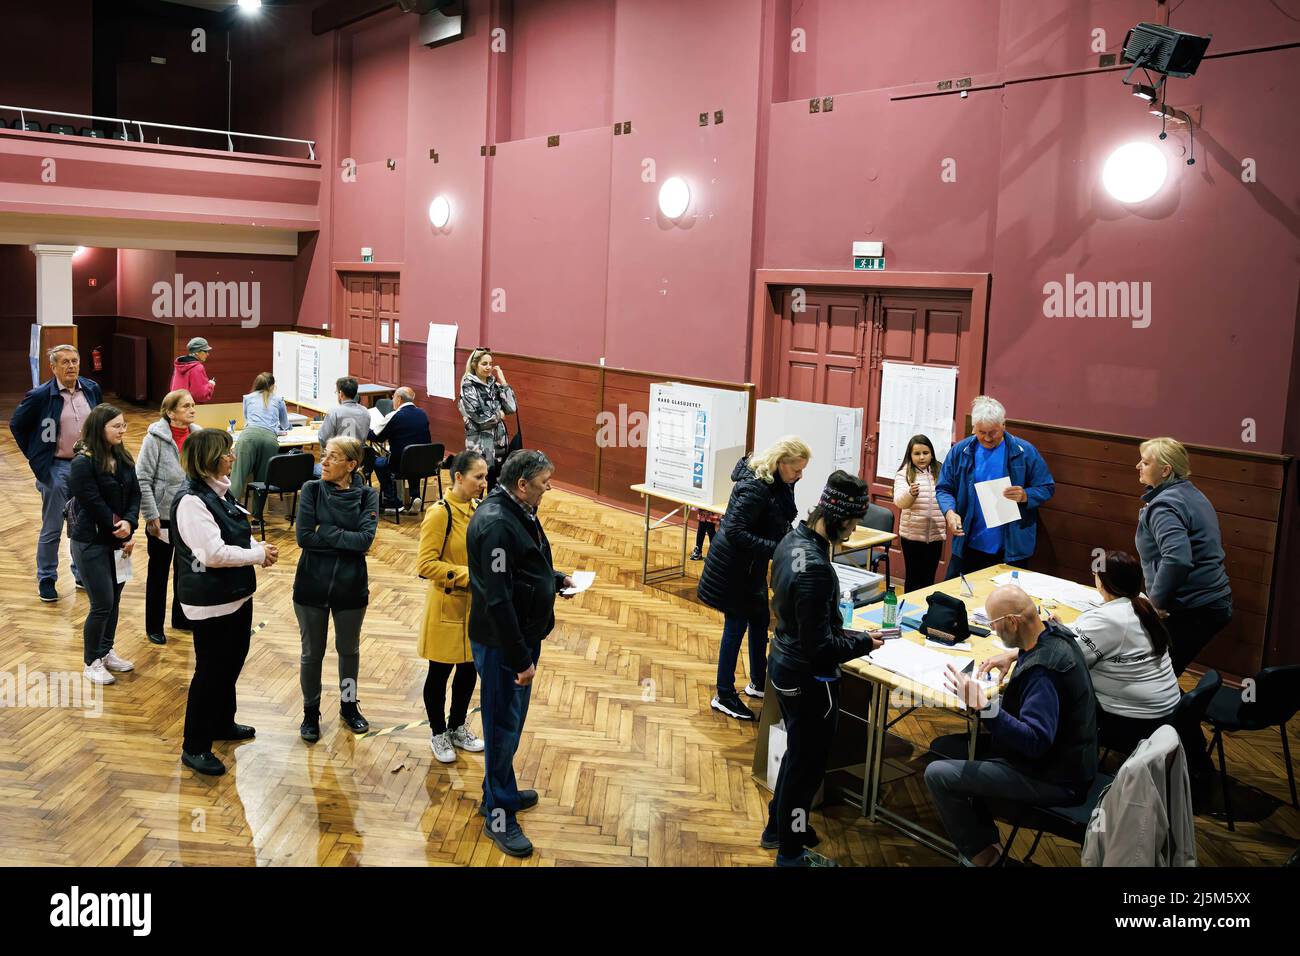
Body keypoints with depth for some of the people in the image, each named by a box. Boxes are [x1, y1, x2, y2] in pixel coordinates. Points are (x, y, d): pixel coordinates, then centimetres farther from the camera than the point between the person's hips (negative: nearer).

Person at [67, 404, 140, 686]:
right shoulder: (83, 463, -17)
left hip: (117, 539, 6)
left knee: (114, 599, 13)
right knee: (102, 604, -2)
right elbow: (94, 504, -18)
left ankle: (106, 652, 31)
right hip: (91, 542, -6)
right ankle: (92, 662, 15)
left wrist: (129, 523, -15)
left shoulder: (123, 458, 3)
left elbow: (135, 494, 2)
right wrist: (121, 532, -11)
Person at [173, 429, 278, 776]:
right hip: (210, 602, -9)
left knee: (232, 663, 22)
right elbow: (214, 553, -28)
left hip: (237, 594, 9)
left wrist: (258, 547, -6)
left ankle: (222, 723, 42)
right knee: (210, 671, 2)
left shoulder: (221, 491, 6)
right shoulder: (191, 502, -22)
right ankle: (195, 747, 16)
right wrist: (260, 555, -19)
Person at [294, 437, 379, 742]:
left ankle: (349, 705, 38)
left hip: (350, 585, 1)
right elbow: (304, 537, -16)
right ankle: (311, 712, 30)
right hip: (312, 583, 0)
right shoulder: (311, 490, -6)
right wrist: (344, 538, -16)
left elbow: (365, 539, -19)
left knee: (349, 649, 17)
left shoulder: (367, 495, -6)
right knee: (312, 652, 12)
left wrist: (325, 532, -17)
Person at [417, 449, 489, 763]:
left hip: (474, 606, 7)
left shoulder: (477, 510, 4)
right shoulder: (439, 514, -19)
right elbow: (426, 565, -22)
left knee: (468, 669, 17)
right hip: (446, 607, -7)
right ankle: (438, 734, 28)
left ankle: (457, 728, 36)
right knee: (440, 672, 10)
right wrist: (469, 575, -24)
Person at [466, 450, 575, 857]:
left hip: (523, 636, 10)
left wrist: (555, 578, 8)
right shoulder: (496, 524, -26)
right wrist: (520, 659, -25)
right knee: (504, 728, 3)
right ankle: (499, 817, 18)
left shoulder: (519, 511, 5)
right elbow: (497, 599, -28)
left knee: (511, 721, 22)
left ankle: (502, 792, 40)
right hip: (502, 645, -10)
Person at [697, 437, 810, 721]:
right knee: (736, 625, 2)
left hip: (752, 567, 9)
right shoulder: (754, 488, -27)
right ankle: (724, 696, 17)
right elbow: (735, 532, -30)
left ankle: (758, 683, 38)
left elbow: (779, 523, 9)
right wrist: (777, 548, -31)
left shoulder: (778, 483, 0)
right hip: (734, 567, -9)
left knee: (760, 622, 19)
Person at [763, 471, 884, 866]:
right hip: (809, 679, -9)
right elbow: (819, 648, -27)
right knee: (808, 762, 11)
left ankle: (778, 826, 45)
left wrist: (842, 633, 8)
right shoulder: (815, 569, -32)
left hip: (784, 664, 9)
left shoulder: (791, 541, -3)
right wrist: (863, 643, -14)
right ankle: (791, 852, 30)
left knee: (796, 752, 26)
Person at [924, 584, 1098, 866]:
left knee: (937, 774, -13)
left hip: (1055, 780, -10)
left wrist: (983, 708, -42)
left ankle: (979, 854, 8)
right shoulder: (1054, 632, -3)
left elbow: (1035, 741, -36)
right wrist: (1015, 653, 8)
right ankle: (985, 840, 24)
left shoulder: (1043, 671, -32)